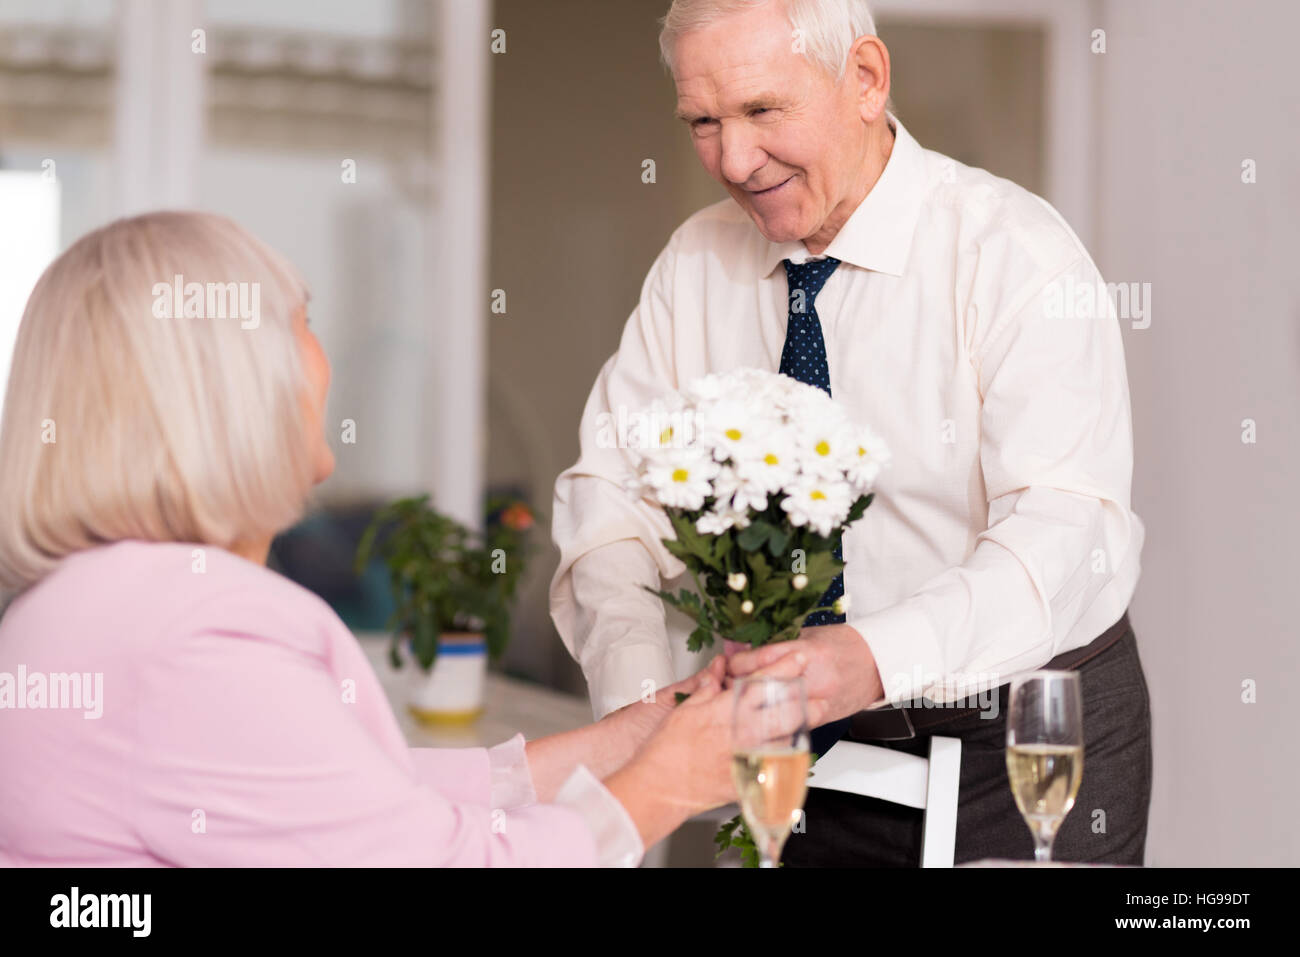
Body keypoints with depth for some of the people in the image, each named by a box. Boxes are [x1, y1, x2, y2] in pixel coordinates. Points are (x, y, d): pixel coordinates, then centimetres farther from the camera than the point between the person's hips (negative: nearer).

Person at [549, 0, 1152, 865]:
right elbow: (612, 486, -5)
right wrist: (637, 696, -24)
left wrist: (876, 658, -47)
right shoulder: (697, 264, -2)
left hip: (1024, 750, -4)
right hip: (808, 753, 4)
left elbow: (1066, 533, -30)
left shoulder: (1017, 256, -18)